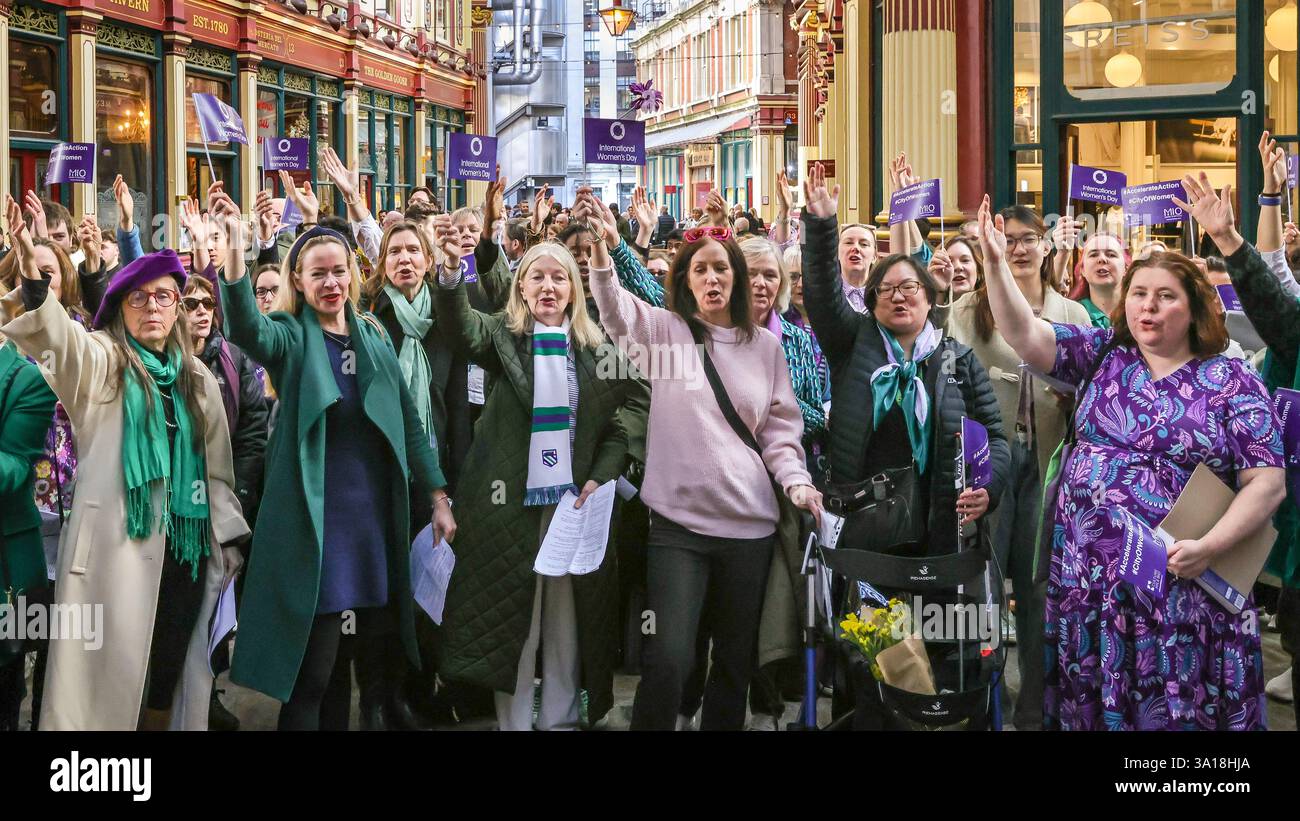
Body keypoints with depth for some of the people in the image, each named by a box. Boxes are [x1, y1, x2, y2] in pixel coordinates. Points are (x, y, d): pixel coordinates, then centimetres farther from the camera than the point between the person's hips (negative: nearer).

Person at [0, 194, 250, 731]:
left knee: (171, 667, 8)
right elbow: (55, 335, -22)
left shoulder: (196, 379, 15)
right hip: (117, 545, -4)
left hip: (186, 548, 5)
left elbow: (217, 466, 19)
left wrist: (228, 536, 13)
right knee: (110, 672, -5)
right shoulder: (100, 362, 1)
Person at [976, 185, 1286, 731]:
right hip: (1084, 577, 3)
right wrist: (995, 262, -14)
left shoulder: (1231, 382, -2)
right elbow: (1024, 334, -1)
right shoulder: (1102, 354, 8)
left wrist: (1209, 547, -19)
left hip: (1176, 584, -3)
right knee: (1091, 705, 9)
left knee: (1176, 709, 2)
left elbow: (1266, 483, -6)